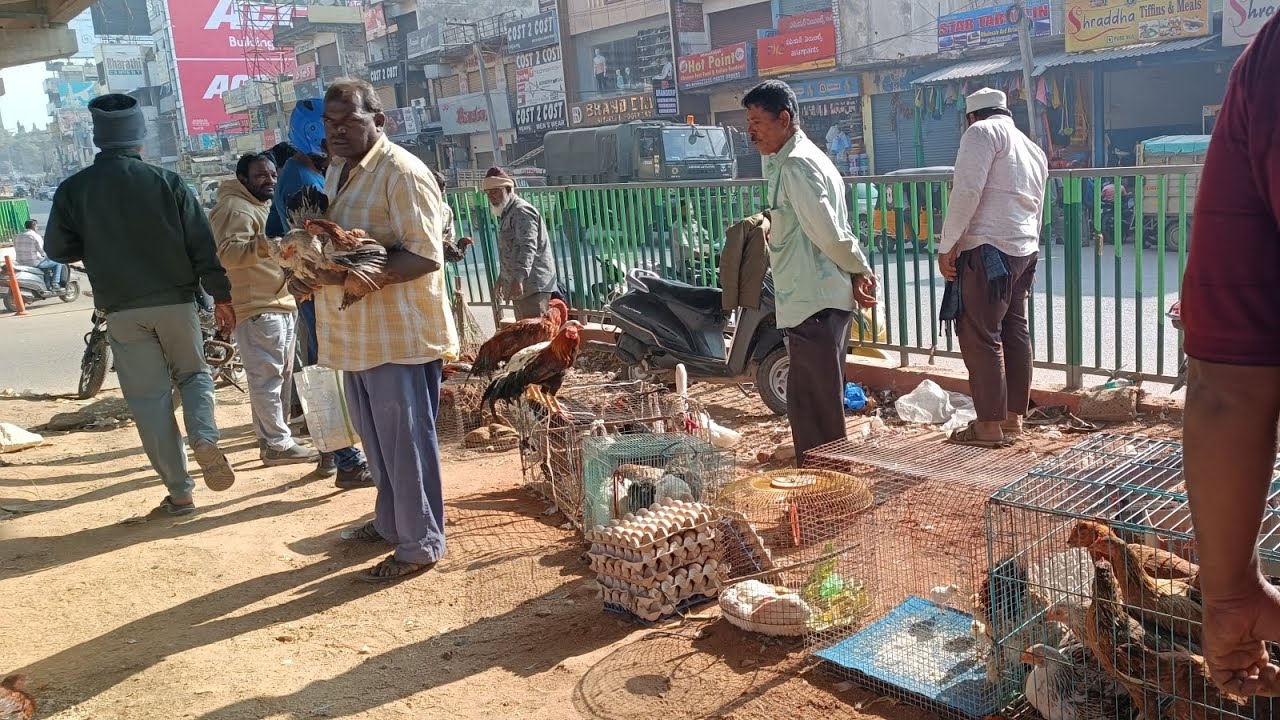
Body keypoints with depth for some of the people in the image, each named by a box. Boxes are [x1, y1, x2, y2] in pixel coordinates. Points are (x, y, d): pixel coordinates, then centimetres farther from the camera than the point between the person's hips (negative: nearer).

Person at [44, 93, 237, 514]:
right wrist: (221, 295, 1)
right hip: (175, 301, 0)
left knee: (149, 398, 7)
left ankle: (179, 492, 9)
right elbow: (202, 244, -6)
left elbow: (58, 249, 7)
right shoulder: (167, 182, -5)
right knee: (193, 373, 20)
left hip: (122, 310, 0)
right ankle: (205, 438, -9)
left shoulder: (73, 190, -2)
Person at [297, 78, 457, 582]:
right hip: (356, 333, 9)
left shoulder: (402, 173, -15)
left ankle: (420, 545, 15)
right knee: (377, 441, 20)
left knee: (406, 442, 1)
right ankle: (390, 522, 37)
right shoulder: (337, 170, 14)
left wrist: (352, 277, -28)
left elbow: (426, 256, -22)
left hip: (398, 333, -9)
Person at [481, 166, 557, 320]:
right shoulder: (506, 213, 21)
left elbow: (528, 248, -24)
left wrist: (518, 279, -34)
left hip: (533, 285, -10)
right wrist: (502, 277, 33)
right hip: (521, 286, 10)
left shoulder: (521, 211, -12)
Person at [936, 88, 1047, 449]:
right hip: (1024, 249, 9)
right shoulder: (1033, 149, 25)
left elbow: (967, 190, -15)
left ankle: (990, 425, -2)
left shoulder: (983, 132, -1)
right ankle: (1013, 416, 22)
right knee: (1014, 332, 14)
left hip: (987, 249, -9)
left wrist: (947, 245, -14)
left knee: (980, 337, -5)